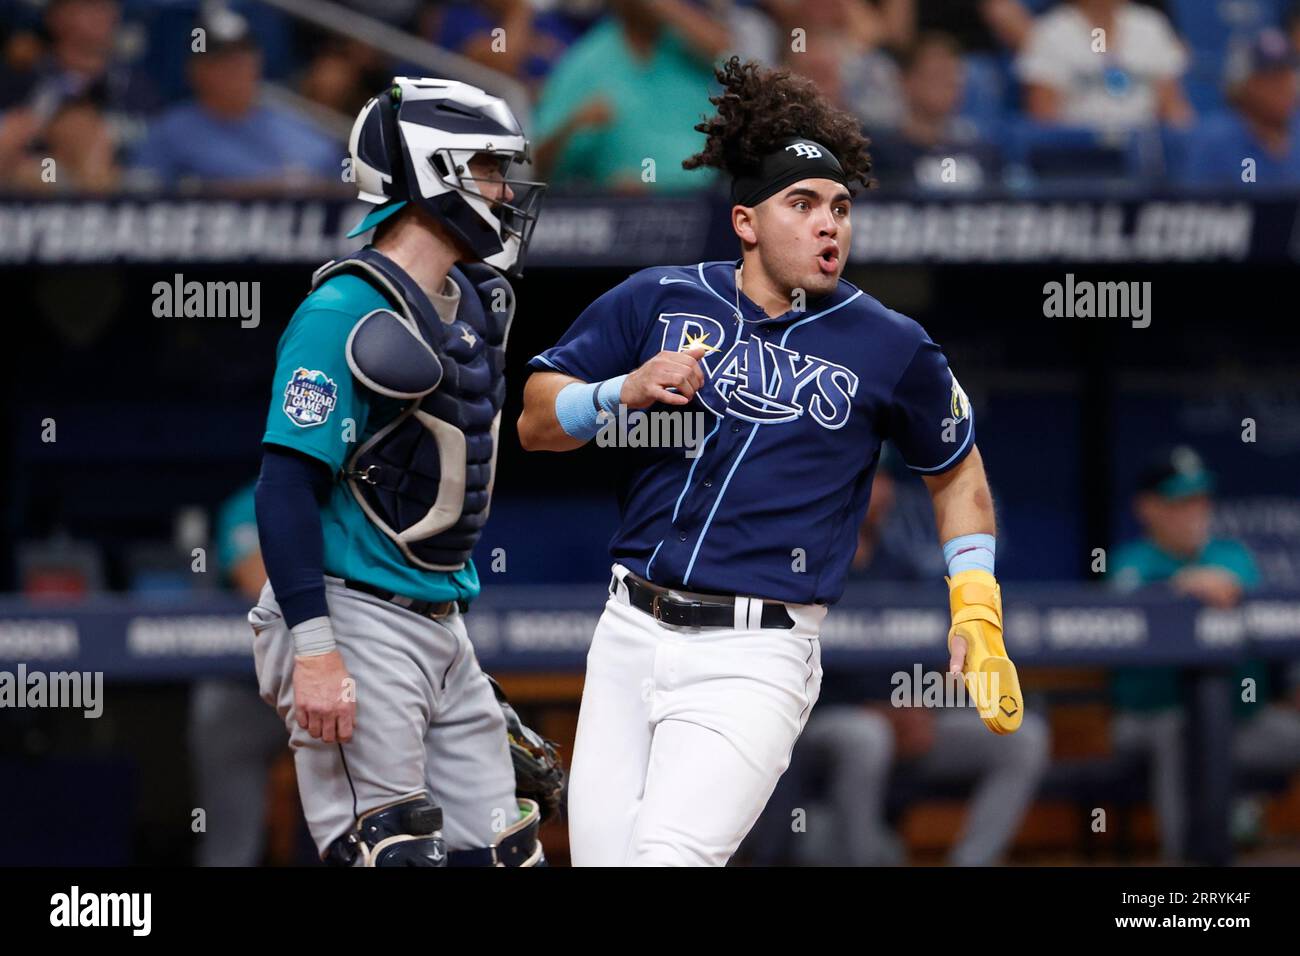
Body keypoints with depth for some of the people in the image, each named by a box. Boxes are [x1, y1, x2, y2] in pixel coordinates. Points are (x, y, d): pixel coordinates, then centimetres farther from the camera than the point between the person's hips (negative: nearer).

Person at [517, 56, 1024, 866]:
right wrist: (624, 393, -11)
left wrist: (977, 616, 8)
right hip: (632, 636, 4)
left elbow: (956, 468, 17)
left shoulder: (888, 349, 2)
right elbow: (538, 419, 8)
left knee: (667, 855, -21)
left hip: (757, 655, -4)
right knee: (601, 852, 1)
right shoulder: (660, 301, 6)